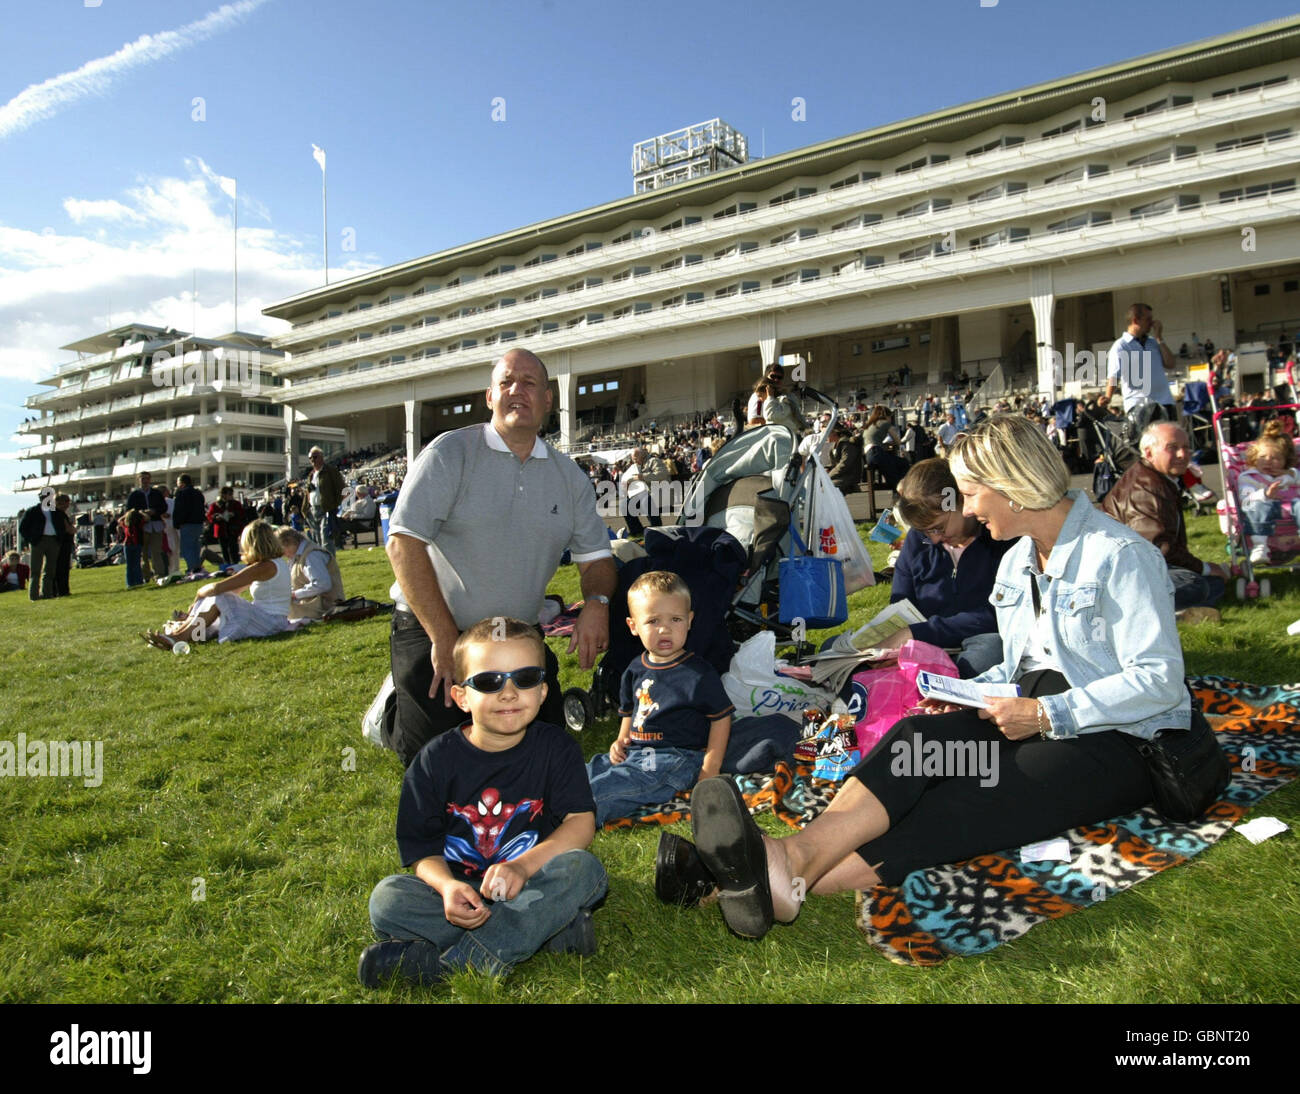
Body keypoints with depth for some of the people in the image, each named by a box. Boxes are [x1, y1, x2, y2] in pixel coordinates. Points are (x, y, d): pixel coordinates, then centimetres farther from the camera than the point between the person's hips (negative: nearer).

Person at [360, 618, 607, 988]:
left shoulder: (555, 747, -4)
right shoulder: (437, 759, -4)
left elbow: (581, 821, -10)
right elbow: (422, 847, -3)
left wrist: (523, 865, -26)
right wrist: (447, 886, -25)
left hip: (531, 885, 0)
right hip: (460, 886, 1)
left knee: (584, 869, -29)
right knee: (387, 899, -24)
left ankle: (445, 963, -30)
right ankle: (552, 929, -26)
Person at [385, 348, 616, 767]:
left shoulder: (568, 476, 6)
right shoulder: (450, 453, -10)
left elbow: (595, 555, 9)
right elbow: (404, 543, -17)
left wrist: (596, 602, -15)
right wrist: (445, 639, -21)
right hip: (432, 631, -4)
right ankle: (393, 708, 22)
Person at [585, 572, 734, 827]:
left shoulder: (699, 674, -8)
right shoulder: (635, 670, 11)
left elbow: (721, 718, -4)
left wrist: (710, 768, -10)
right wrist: (621, 740, 8)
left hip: (676, 758, -7)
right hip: (635, 752, 8)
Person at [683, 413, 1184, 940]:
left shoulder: (1122, 556, -10)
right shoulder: (1016, 562, 16)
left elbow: (1159, 681, -16)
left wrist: (1046, 714, -20)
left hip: (1117, 741, -6)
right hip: (1035, 721, 7)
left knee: (968, 802, -30)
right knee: (918, 737, -24)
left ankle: (786, 887, -48)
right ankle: (791, 857, -46)